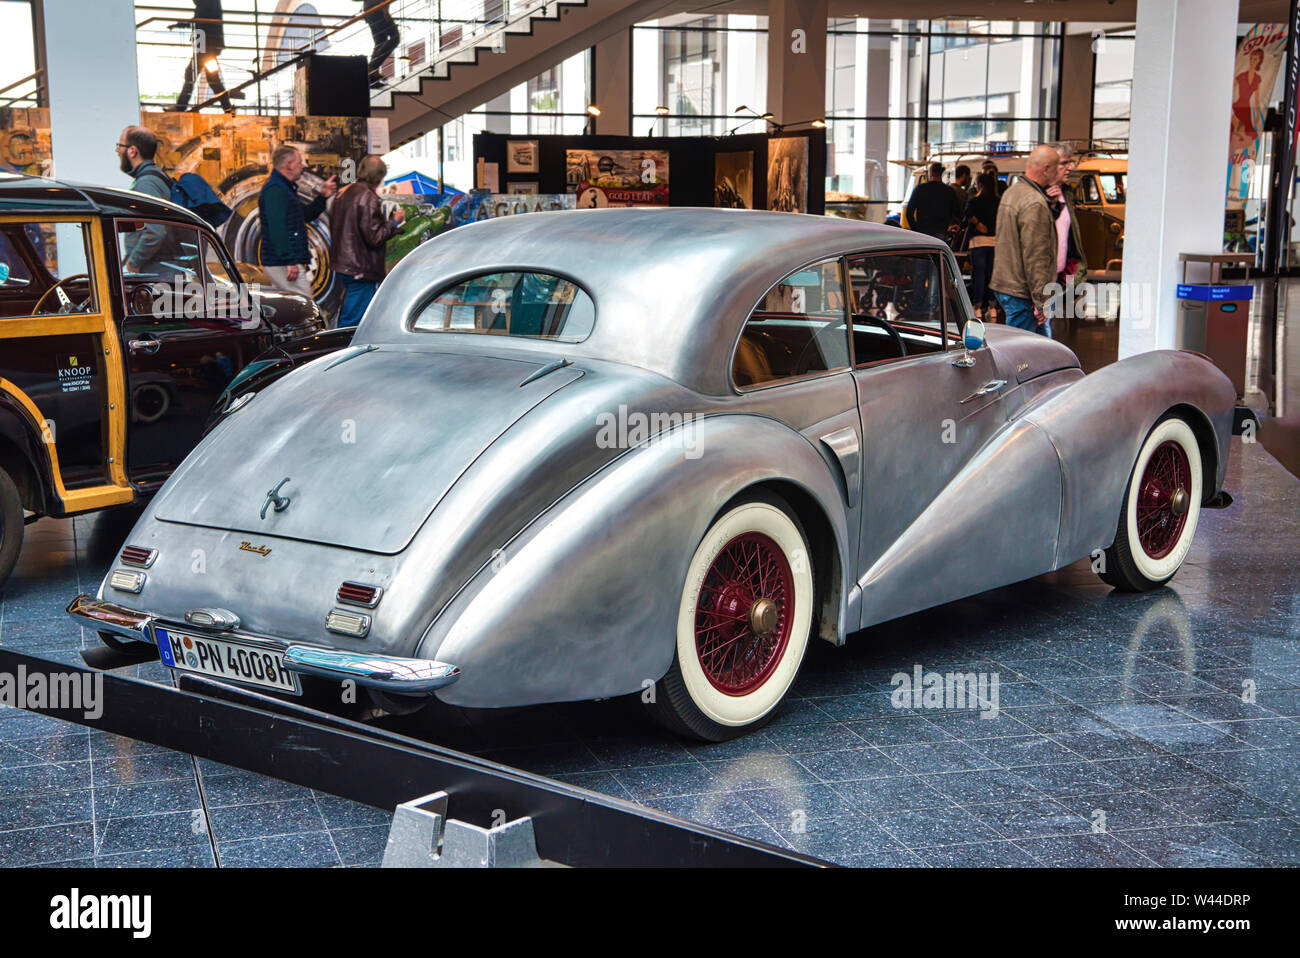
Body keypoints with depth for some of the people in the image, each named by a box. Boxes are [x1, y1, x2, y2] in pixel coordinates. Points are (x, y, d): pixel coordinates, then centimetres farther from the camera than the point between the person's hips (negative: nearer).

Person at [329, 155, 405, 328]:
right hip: (361, 271, -9)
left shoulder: (342, 195, 12)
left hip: (342, 266, 9)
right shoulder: (368, 198, -16)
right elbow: (374, 238, -19)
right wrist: (395, 222, -7)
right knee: (352, 321, -6)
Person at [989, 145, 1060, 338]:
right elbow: (1036, 258, -22)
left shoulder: (1011, 192, 13)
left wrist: (1052, 204, 4)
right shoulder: (1035, 204, -20)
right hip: (1022, 293, -10)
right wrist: (1042, 301, -20)